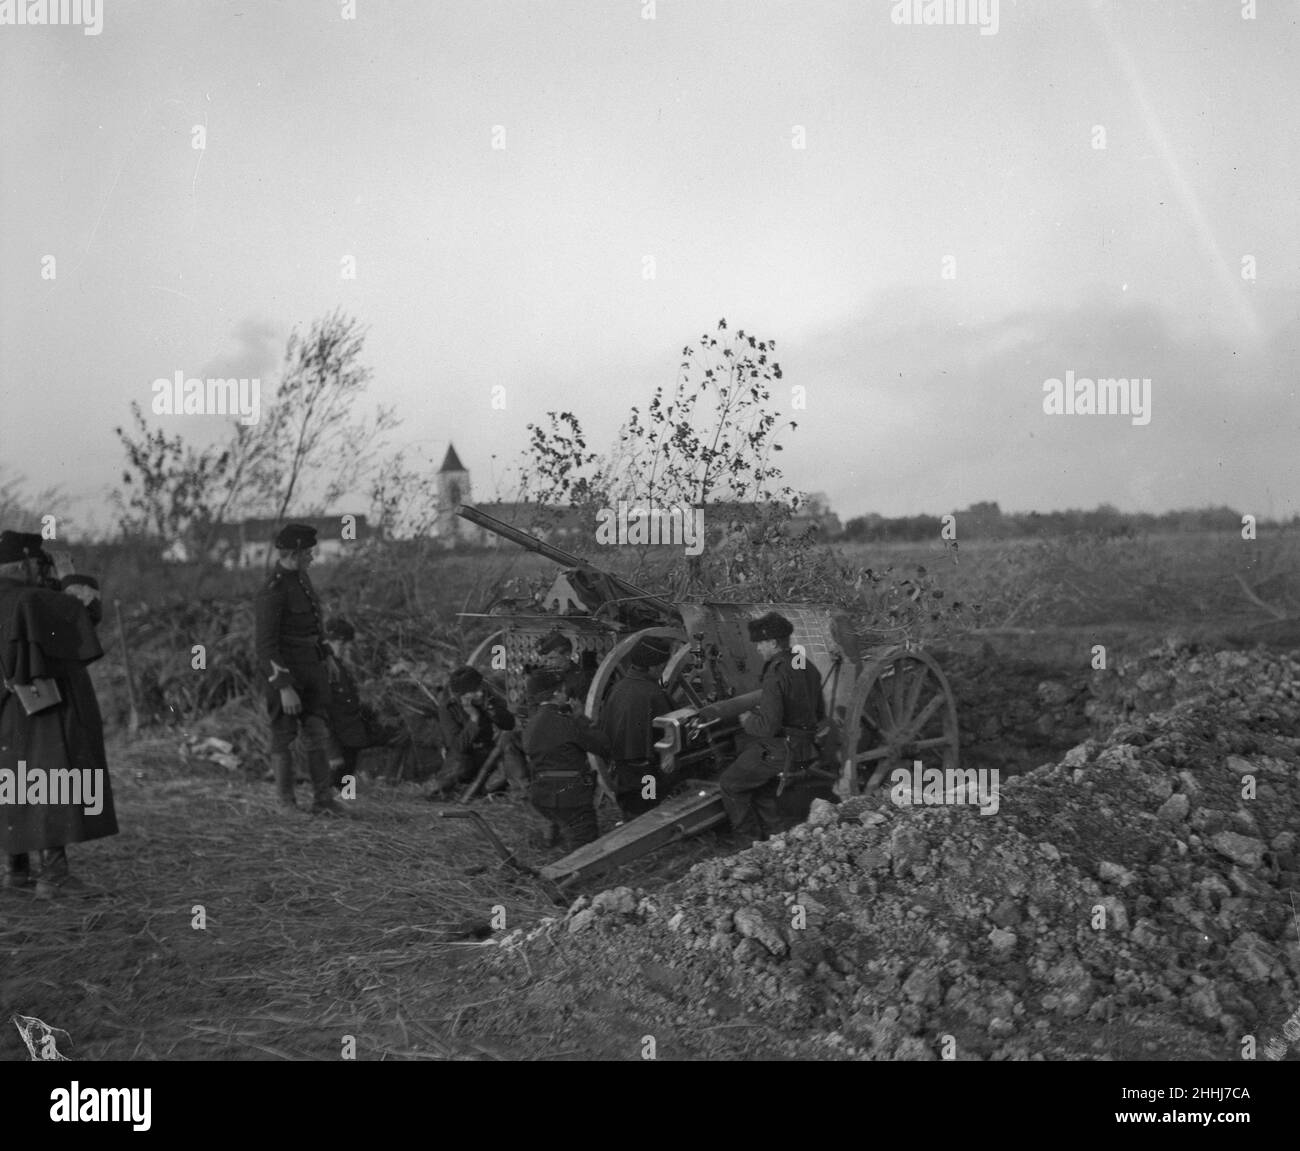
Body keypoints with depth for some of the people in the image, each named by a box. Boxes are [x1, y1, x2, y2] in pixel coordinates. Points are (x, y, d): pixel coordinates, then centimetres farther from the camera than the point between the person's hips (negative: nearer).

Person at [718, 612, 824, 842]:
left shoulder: (776, 674, -22)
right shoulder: (807, 668, 7)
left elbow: (768, 726, -27)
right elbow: (819, 714, 18)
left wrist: (748, 721, -5)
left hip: (777, 750, -9)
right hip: (804, 747, 9)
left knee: (730, 784, 7)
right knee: (762, 788, 25)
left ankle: (751, 839, 10)